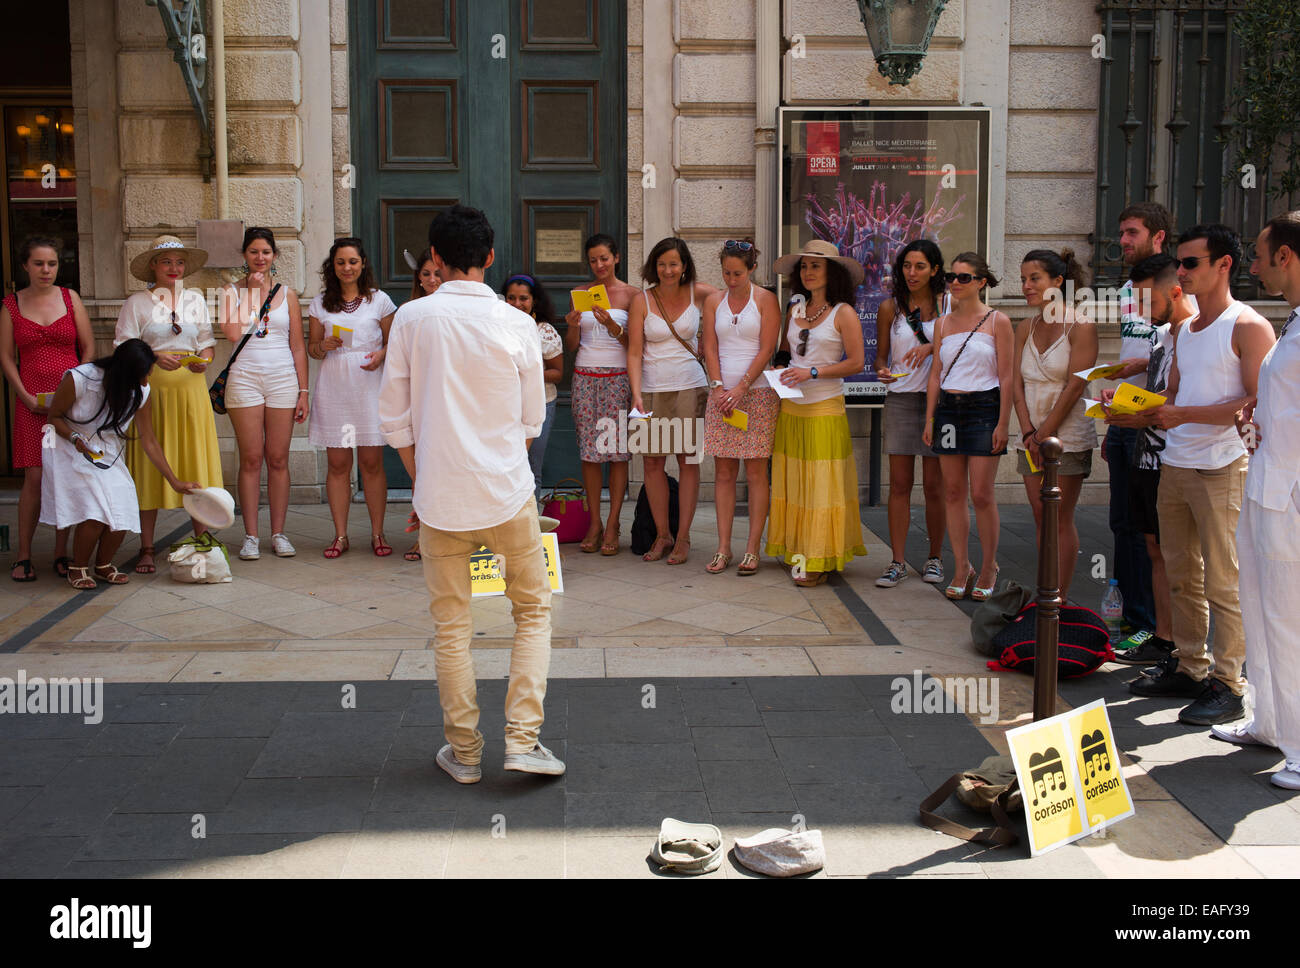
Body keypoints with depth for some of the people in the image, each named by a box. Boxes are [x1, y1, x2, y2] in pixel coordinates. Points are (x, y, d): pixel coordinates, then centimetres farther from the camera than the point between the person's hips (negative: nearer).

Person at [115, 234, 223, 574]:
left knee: (196, 463, 1)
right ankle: (146, 549, 5)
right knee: (150, 466, -2)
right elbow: (124, 350, -1)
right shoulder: (137, 302, 4)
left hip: (191, 387, 3)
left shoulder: (195, 299, 14)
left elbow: (208, 342, 16)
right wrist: (155, 359, -17)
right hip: (152, 389, -3)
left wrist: (204, 360, -6)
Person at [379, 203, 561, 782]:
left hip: (439, 495, 1)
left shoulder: (412, 319, -5)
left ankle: (464, 753, 18)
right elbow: (533, 418, 4)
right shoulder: (517, 325, -5)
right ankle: (522, 739, 8)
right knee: (534, 609, 15)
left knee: (451, 626, 11)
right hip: (507, 493, 0)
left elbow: (395, 418, 0)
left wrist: (422, 476, 13)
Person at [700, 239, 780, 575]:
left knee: (756, 472, -2)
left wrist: (741, 388, -12)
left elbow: (766, 349, -5)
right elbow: (710, 348, 6)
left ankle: (753, 548, 2)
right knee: (723, 472, 3)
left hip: (758, 392, -3)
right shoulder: (713, 301, 11)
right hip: (722, 392, 3)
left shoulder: (765, 300, 1)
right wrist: (719, 387, -7)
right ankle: (723, 547, 6)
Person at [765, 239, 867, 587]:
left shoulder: (843, 313, -3)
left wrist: (813, 372, -15)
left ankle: (819, 560, 1)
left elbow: (856, 362, -9)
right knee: (791, 482, 6)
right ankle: (797, 552, 14)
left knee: (822, 486, -4)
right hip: (791, 408, 5)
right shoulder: (795, 310, 12)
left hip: (825, 410, -5)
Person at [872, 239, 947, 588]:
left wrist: (932, 347, -15)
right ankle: (898, 562, 4)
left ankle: (935, 559, 15)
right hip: (900, 398, 1)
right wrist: (883, 371, -12)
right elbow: (880, 355, 10)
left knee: (933, 484, 1)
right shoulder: (890, 307, 8)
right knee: (899, 483, -1)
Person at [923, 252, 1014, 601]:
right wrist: (929, 419, 7)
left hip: (984, 408, -4)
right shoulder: (942, 323, 11)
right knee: (953, 493, 4)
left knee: (981, 495, -4)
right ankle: (962, 569, 12)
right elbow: (936, 374, 12)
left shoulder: (997, 321, -2)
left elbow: (1006, 377, -4)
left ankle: (989, 567, 11)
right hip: (948, 409, 4)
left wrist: (1002, 423, -10)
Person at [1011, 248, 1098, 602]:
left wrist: (1046, 433, -15)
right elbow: (1017, 383, 5)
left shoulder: (1080, 326, -8)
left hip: (1067, 435, -6)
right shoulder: (1025, 329, 10)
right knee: (1040, 517, 7)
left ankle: (1061, 598, 4)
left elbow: (1075, 386, -14)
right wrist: (1029, 432, -6)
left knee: (1061, 519, -3)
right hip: (1032, 436, 6)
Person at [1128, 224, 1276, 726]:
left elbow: (1258, 403, -15)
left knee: (1223, 582, -4)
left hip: (1221, 469, -8)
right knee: (1182, 576, 12)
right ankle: (1190, 668, 22)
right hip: (1174, 465, 8)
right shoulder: (1185, 330, 18)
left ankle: (1228, 684, 2)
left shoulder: (1249, 327, -7)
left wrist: (1186, 415, -20)